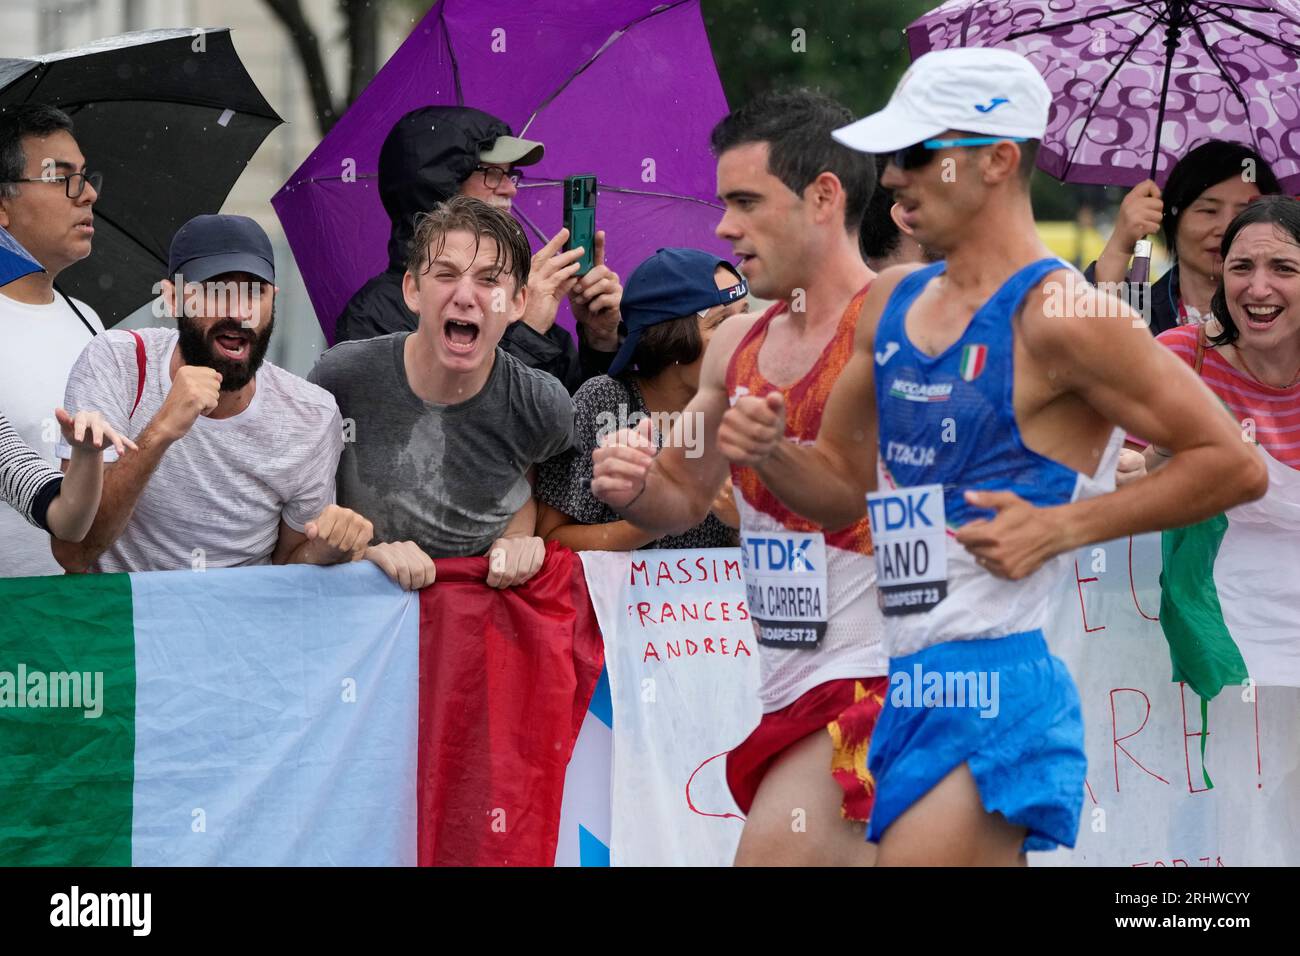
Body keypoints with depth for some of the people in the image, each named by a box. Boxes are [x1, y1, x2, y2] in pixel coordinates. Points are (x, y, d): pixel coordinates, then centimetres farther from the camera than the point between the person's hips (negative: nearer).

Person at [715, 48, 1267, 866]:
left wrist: (1061, 527, -16)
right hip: (904, 683, 9)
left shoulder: (1057, 318, -12)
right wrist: (770, 452, 2)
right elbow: (846, 484, 23)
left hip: (995, 690, -9)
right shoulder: (891, 304, 12)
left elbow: (1235, 467, -12)